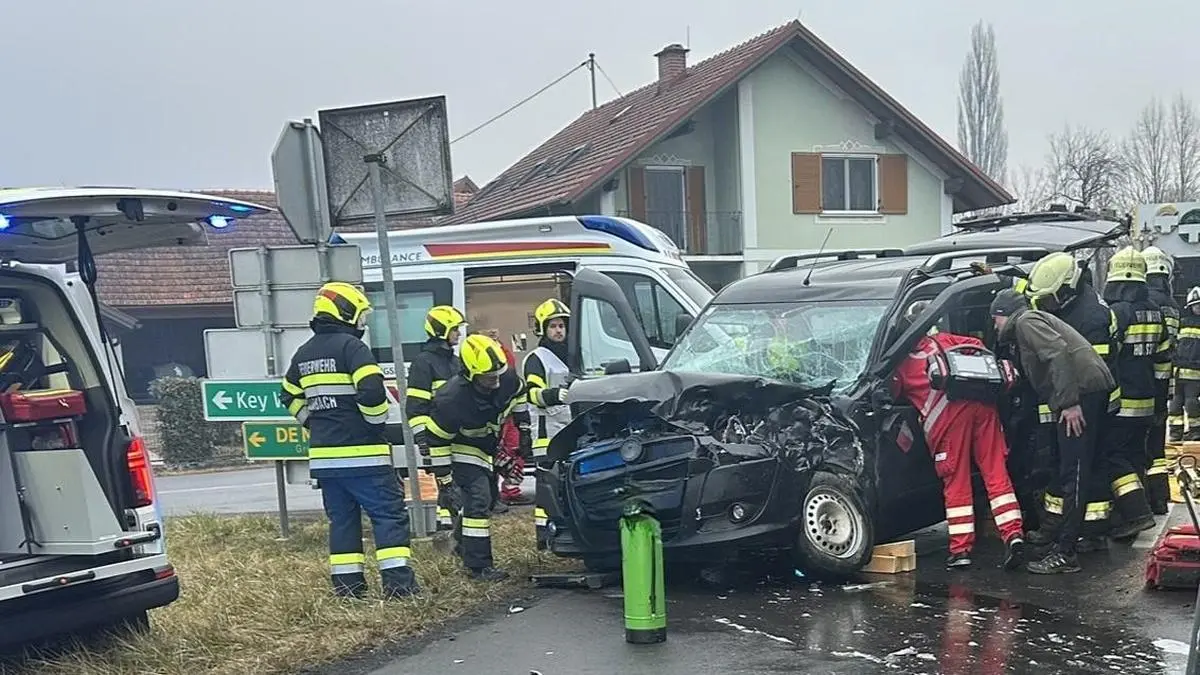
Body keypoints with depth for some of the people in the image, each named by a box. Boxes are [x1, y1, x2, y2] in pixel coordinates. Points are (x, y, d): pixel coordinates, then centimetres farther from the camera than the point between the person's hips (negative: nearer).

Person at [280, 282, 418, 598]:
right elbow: (372, 391, -23)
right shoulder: (351, 346, -12)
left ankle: (347, 585, 13)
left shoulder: (304, 354, 14)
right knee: (389, 514, -2)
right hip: (361, 452, -7)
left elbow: (291, 398, 25)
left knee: (342, 518, 13)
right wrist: (378, 422, -6)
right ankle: (398, 582, -6)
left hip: (323, 455, 7)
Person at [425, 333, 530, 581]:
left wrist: (524, 427, 7)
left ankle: (465, 545, 44)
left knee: (487, 497, 20)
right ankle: (479, 565, -13)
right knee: (478, 500, -19)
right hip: (465, 448, -7)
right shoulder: (451, 400, -37)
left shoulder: (507, 379, -22)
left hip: (492, 445, 7)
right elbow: (437, 439, -25)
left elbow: (519, 395, 5)